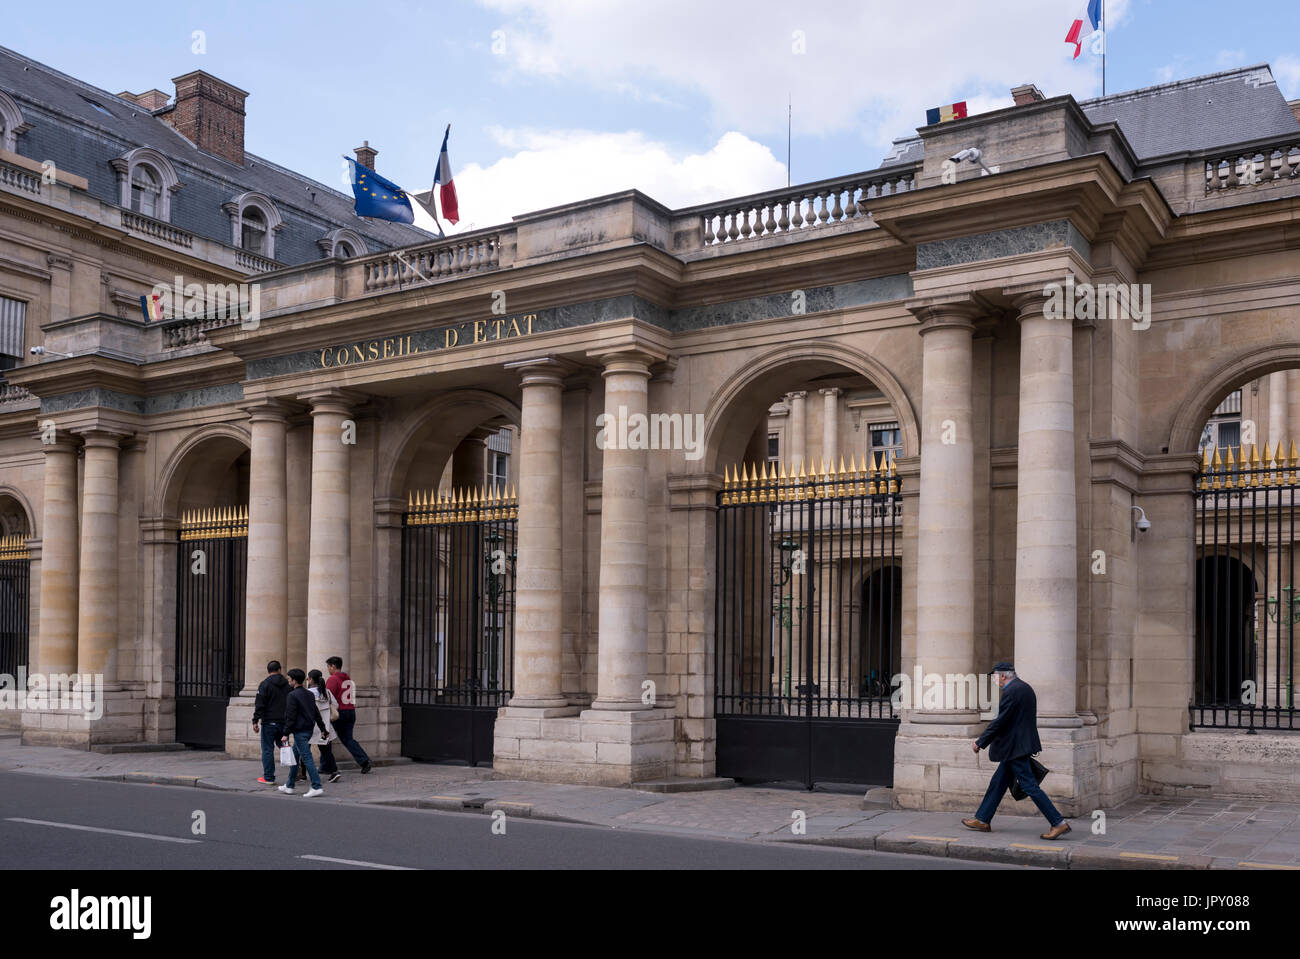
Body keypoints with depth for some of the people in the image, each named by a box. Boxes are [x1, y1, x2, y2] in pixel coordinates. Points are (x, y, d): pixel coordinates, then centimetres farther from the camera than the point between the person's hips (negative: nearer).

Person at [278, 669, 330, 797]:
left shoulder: (292, 695, -11)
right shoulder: (310, 694, 13)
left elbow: (290, 717, -16)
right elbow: (316, 713, 17)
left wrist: (286, 734, -14)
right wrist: (323, 729, 21)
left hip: (299, 731, -9)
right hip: (309, 730, 9)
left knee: (307, 758, -10)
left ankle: (317, 787, -14)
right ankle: (289, 786, 25)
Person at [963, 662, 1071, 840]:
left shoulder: (1011, 692, -18)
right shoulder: (1026, 688, 13)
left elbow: (1000, 722, -19)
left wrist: (980, 743, -10)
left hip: (1014, 748, -10)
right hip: (1022, 744, 10)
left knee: (1030, 786, -7)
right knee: (998, 783, 15)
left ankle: (1059, 823, -6)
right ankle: (982, 820, 21)